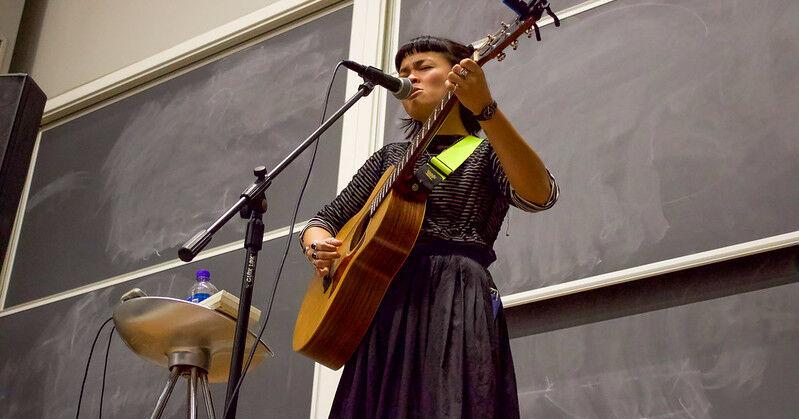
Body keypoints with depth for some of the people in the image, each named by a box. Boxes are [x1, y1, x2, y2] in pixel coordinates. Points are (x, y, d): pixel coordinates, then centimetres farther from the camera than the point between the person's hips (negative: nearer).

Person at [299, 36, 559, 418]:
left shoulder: (487, 153, 7)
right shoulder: (390, 157, 21)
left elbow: (538, 196, -15)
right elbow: (323, 220, 22)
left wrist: (485, 109, -26)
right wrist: (317, 245, -4)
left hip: (456, 307, -4)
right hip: (383, 310, 4)